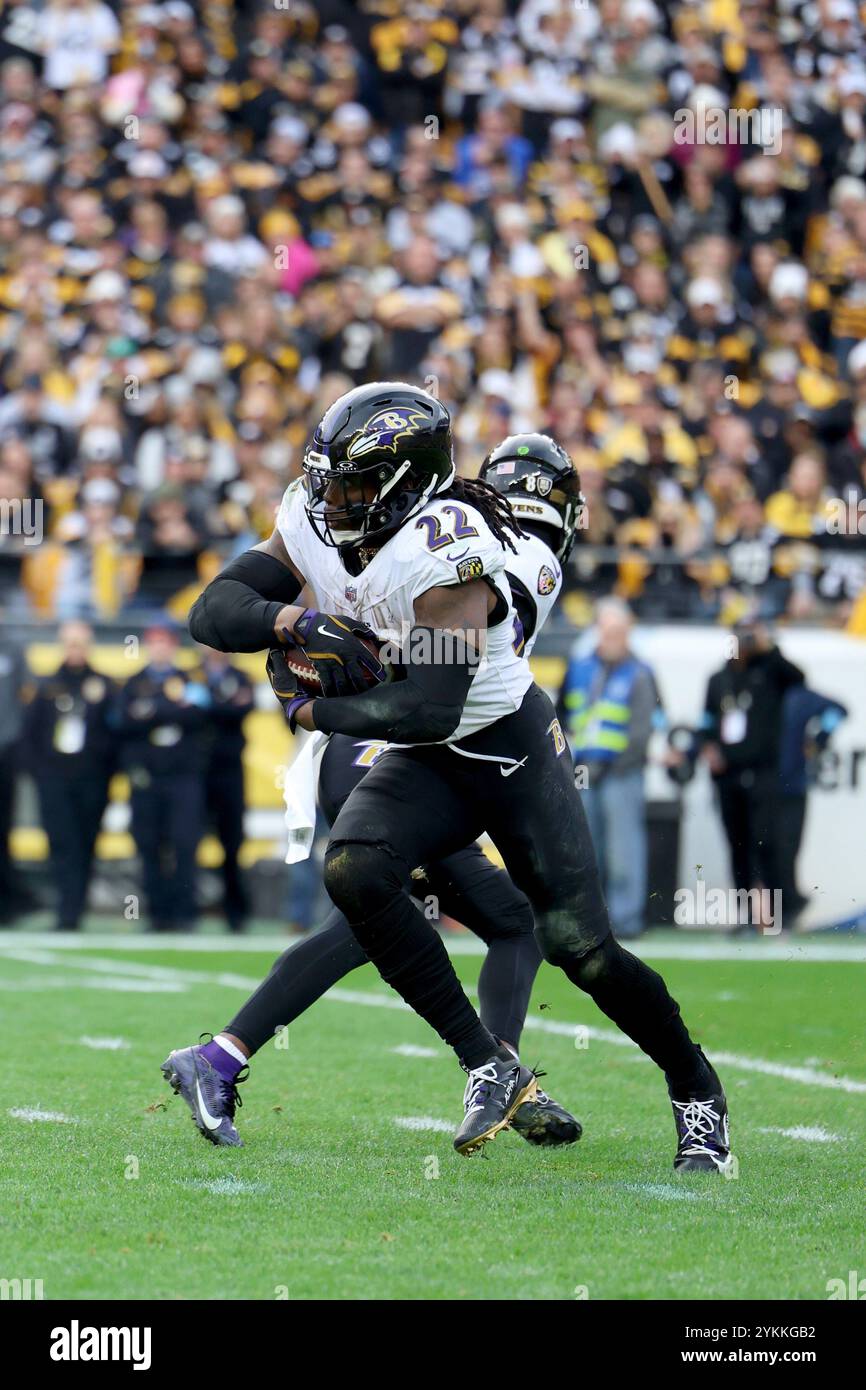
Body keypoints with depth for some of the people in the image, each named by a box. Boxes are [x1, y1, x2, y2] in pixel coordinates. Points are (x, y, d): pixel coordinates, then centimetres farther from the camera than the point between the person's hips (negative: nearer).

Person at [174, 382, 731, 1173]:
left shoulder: (444, 551, -30)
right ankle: (490, 1067, -13)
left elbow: (431, 709, -35)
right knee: (353, 870, -23)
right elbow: (213, 612, -10)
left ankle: (697, 1092, 19)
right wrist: (297, 622, -28)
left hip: (512, 751, -6)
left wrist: (314, 713, -23)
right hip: (428, 766, 6)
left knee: (581, 950, -9)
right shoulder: (316, 526, -7)